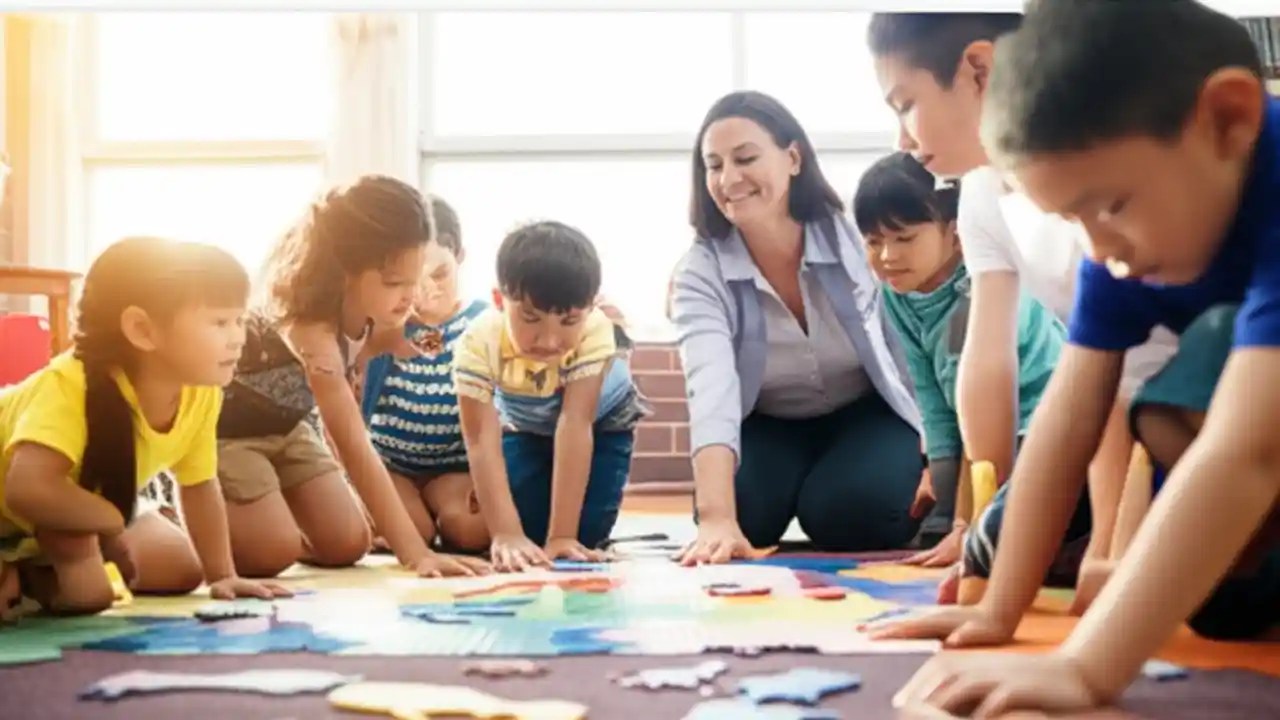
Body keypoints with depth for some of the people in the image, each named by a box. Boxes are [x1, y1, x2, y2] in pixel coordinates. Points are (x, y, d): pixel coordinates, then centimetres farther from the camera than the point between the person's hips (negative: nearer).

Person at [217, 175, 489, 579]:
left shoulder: (367, 309, -16)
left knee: (346, 546, -2)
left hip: (283, 423, 7)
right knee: (273, 553, -17)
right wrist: (413, 552, -42)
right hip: (217, 425, -7)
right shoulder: (310, 328, -38)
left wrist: (393, 341, -20)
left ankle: (252, 518, 22)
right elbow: (354, 448, -40)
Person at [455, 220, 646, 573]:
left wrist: (562, 534, -45)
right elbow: (482, 441, -41)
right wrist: (507, 534, -52)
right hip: (525, 428, 1)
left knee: (585, 532, -18)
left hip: (601, 422, -1)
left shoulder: (595, 332, -39)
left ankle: (574, 537, 17)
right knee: (524, 523, -17)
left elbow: (576, 424, -42)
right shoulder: (477, 343, -37)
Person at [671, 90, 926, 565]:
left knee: (846, 516, -28)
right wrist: (716, 518, -53)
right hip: (769, 428, 1)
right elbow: (711, 395, -39)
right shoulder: (700, 273, -23)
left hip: (867, 416, -1)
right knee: (741, 514, -26)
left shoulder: (857, 237, -22)